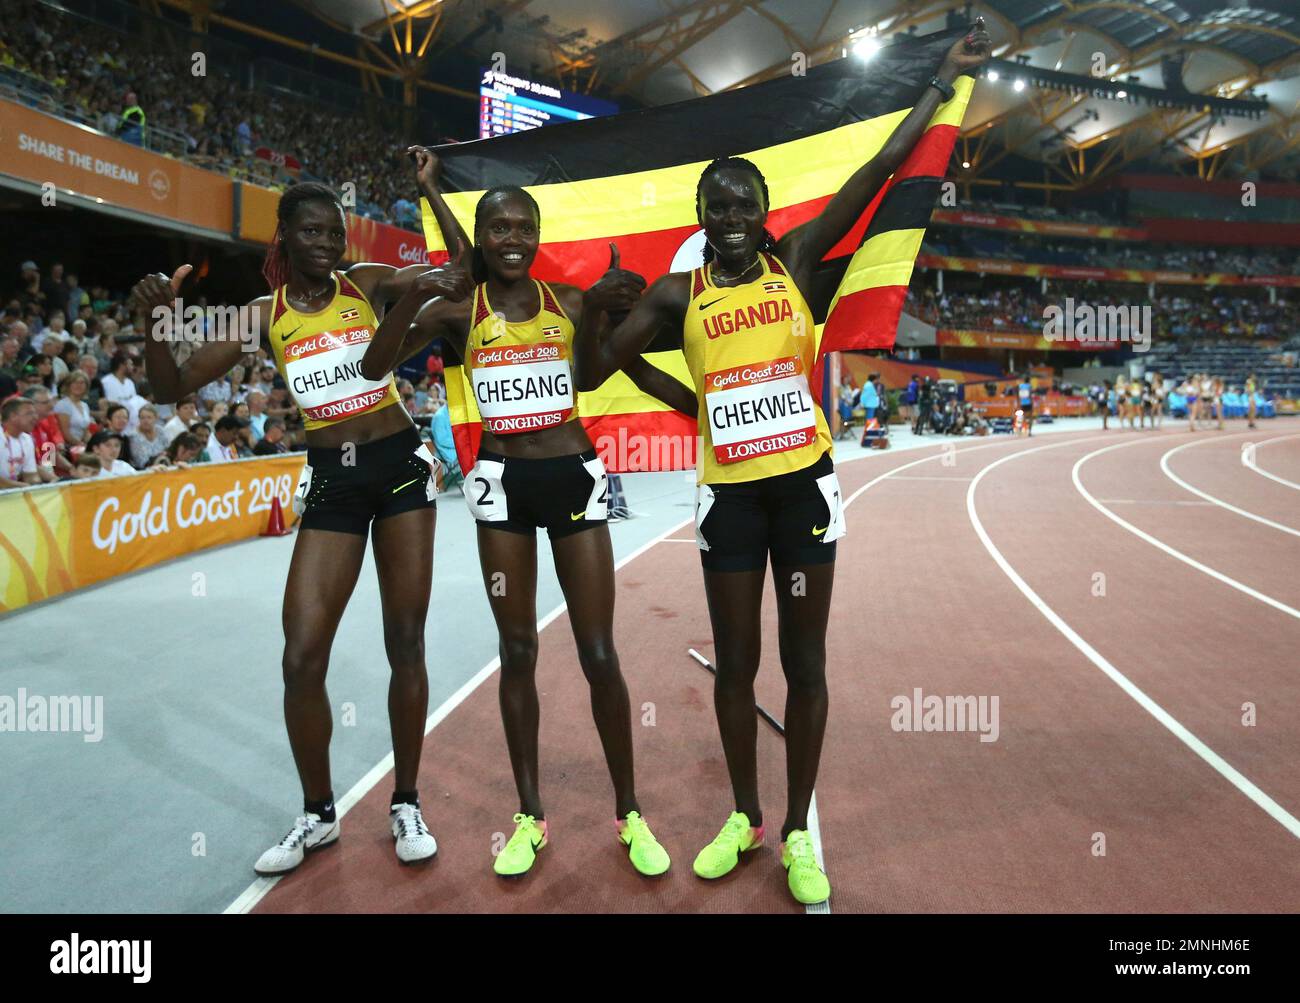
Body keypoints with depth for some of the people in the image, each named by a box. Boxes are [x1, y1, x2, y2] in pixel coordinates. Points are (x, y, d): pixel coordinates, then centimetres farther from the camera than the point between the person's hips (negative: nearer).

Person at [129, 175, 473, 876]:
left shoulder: (368, 283, 2)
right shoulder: (263, 317, 4)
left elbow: (460, 279, -7)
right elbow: (173, 389, 4)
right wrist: (152, 320, -12)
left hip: (399, 465, -1)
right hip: (329, 480, 1)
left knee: (405, 645, 3)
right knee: (301, 657, -3)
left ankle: (406, 806, 20)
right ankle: (317, 815, 19)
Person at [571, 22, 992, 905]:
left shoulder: (794, 260, 2)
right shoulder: (675, 294, 3)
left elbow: (880, 169, 5)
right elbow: (592, 375, 1)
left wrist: (948, 77, 9)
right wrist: (593, 306, -16)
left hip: (805, 483, 0)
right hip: (729, 492, 1)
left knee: (804, 661, 7)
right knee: (735, 661, 11)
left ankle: (799, 831, 24)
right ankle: (745, 817, 32)